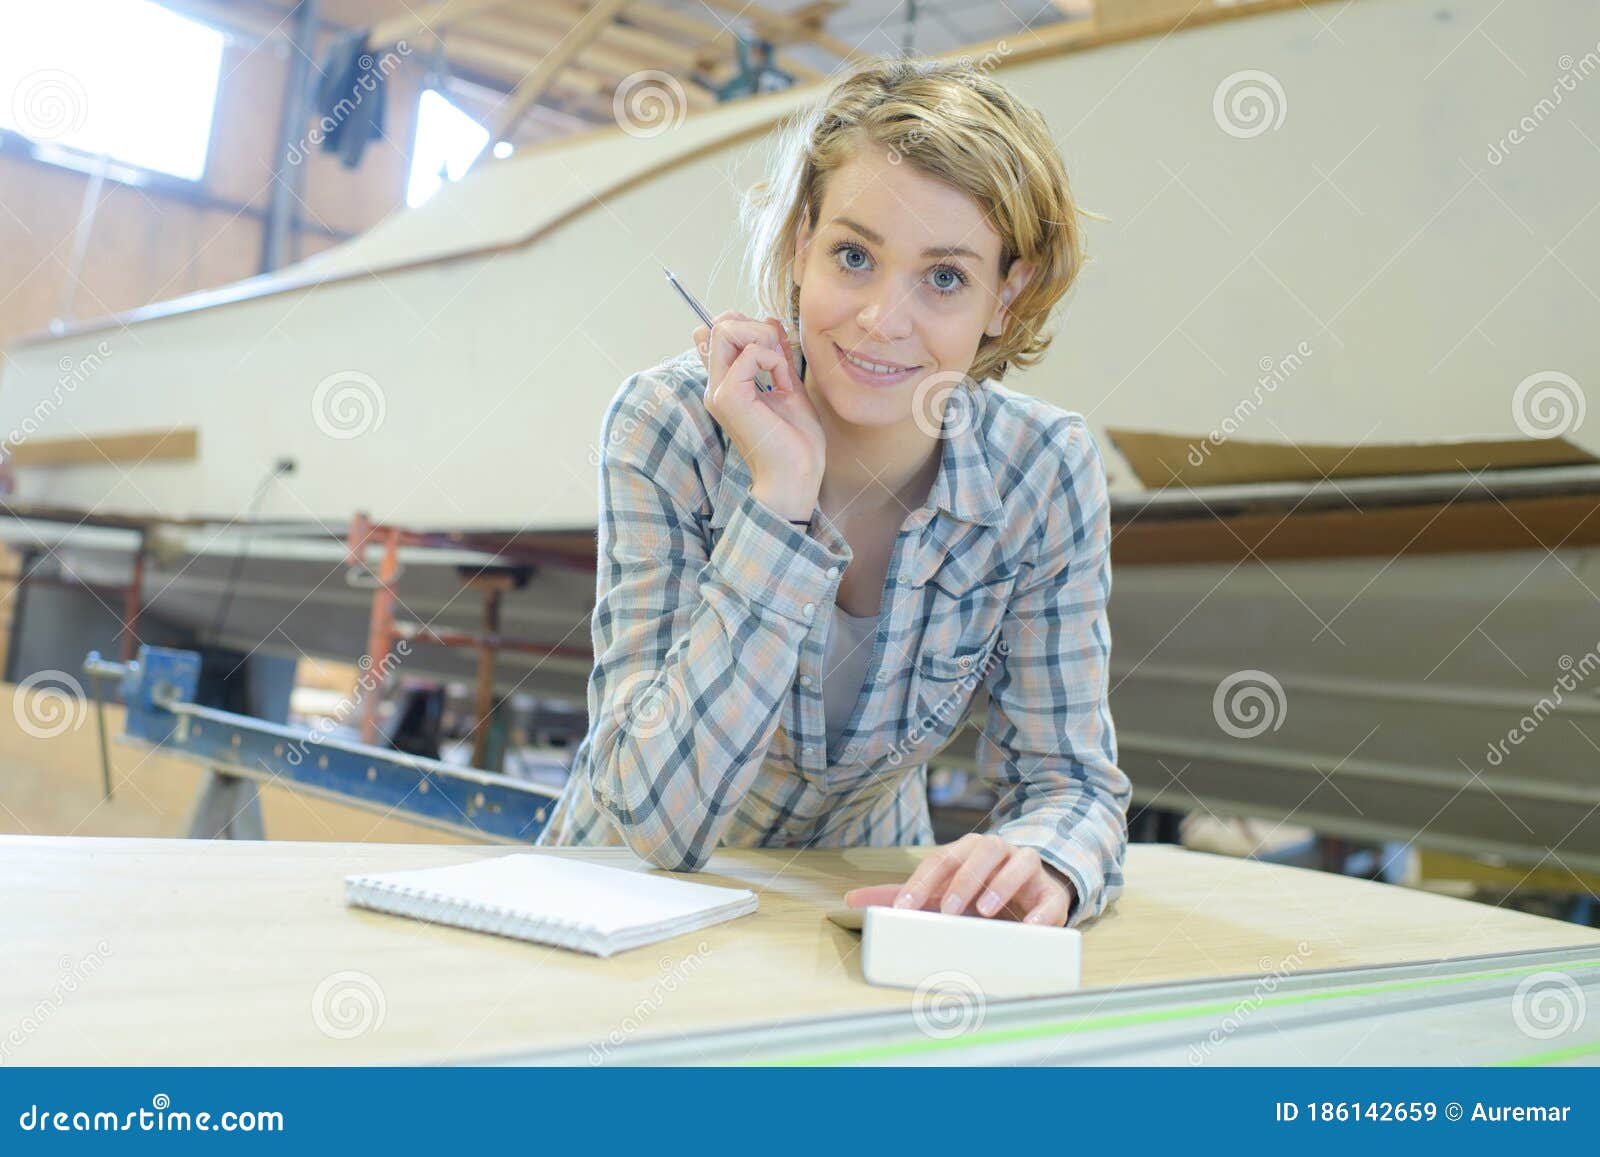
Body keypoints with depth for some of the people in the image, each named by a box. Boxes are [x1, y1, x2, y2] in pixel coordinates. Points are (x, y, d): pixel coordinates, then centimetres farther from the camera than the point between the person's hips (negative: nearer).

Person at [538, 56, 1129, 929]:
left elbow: (1068, 780, -8)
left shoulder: (1045, 473, -13)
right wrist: (780, 497, -31)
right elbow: (660, 820, -24)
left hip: (859, 914, 2)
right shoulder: (669, 427, -20)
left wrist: (1036, 863, -30)